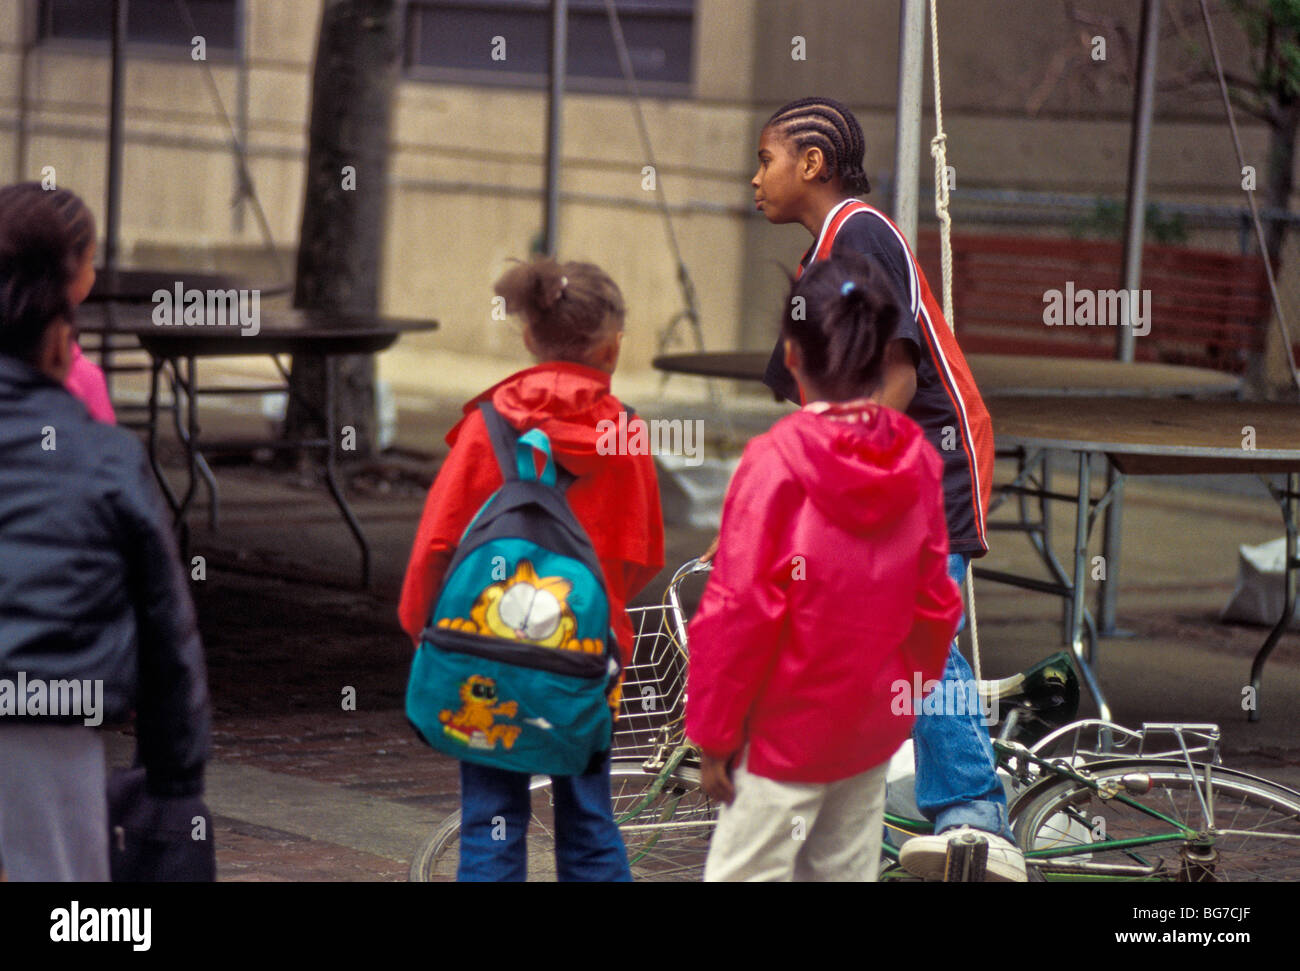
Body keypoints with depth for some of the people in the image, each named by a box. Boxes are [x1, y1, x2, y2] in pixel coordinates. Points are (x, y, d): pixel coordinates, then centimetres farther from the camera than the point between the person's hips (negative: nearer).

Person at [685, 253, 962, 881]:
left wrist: (714, 733, -8)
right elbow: (935, 599, 6)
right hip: (876, 727, 6)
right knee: (846, 872, 14)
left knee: (744, 873, 0)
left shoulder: (774, 463, -18)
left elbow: (740, 610, -16)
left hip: (785, 734, -6)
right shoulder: (917, 460, -2)